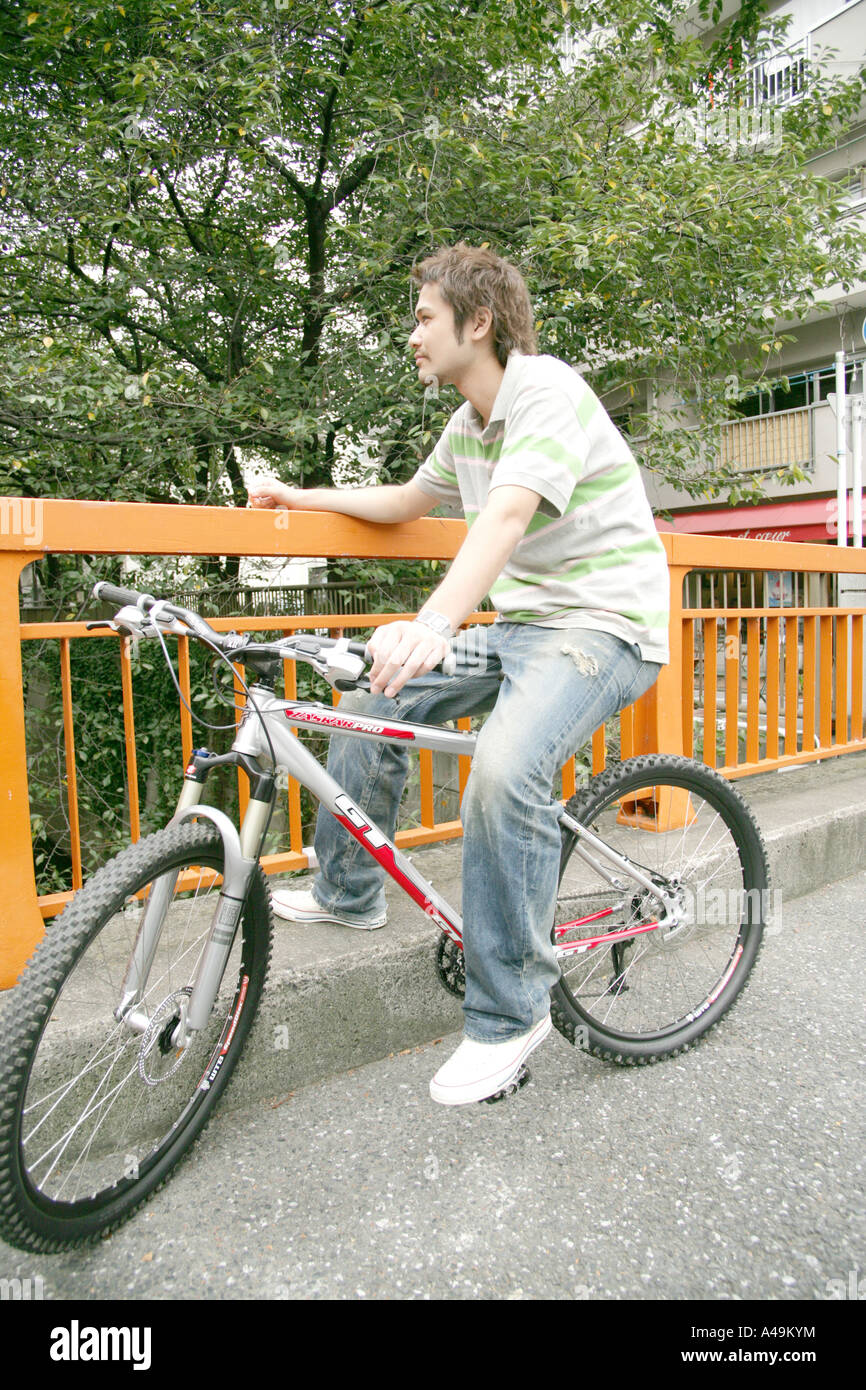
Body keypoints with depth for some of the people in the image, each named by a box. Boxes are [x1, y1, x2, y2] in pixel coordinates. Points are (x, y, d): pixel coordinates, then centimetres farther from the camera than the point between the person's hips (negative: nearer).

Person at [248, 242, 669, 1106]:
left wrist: (433, 623, -48)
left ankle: (510, 1012, -15)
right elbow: (406, 502, 30)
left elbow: (507, 516, -33)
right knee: (376, 702, 4)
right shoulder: (468, 424, 13)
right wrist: (298, 496, 28)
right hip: (519, 625, 9)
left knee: (505, 768, -33)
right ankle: (348, 893, 22)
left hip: (601, 624, -9)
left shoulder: (549, 391, -15)